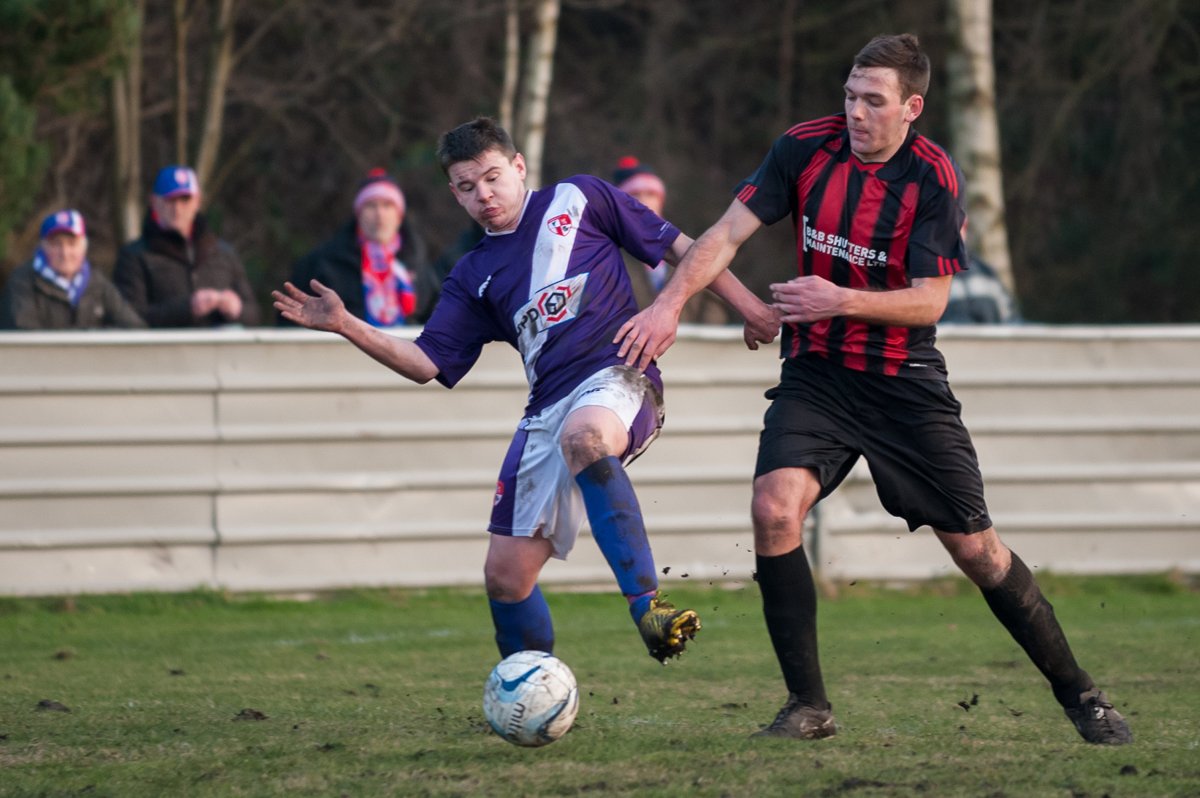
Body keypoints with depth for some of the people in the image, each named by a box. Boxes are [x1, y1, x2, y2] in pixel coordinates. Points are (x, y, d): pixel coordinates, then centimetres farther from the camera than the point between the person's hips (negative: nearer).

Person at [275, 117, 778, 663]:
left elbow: (677, 247, 13)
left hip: (619, 378, -6)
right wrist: (345, 326, 1)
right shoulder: (473, 277, 18)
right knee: (505, 576, 1)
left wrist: (748, 305, 10)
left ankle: (648, 606, -46)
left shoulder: (579, 200, 9)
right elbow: (426, 363, 12)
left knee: (583, 435, -43)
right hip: (548, 409, 6)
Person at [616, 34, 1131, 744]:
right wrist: (672, 302, -19)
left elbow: (929, 302, -14)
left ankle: (1077, 693, 18)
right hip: (816, 373, 2)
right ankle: (809, 707, -11)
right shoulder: (805, 149, -5)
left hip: (906, 384, -2)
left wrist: (841, 300, -28)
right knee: (775, 507, -22)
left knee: (975, 547, -1)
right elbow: (729, 234, -5)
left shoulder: (935, 179, -12)